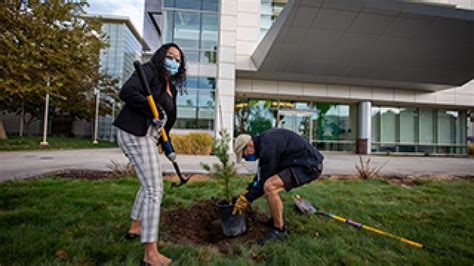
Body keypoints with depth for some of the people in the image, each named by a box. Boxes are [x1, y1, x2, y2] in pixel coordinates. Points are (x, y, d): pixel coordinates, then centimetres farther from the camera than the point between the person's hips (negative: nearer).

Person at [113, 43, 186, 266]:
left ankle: (135, 227, 43)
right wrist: (153, 109, -18)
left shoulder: (171, 87, 19)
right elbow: (126, 93, -20)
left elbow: (169, 117, 19)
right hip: (135, 133, -10)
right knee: (154, 189, -12)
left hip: (149, 137, 10)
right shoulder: (149, 70, -6)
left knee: (149, 184, 23)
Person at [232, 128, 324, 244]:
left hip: (309, 165, -11)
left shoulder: (268, 147, -22)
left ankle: (279, 229, -5)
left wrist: (245, 199, -6)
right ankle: (276, 219, 25)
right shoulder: (264, 141, 10)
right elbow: (261, 175, 17)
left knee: (269, 186, -23)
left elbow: (264, 180, -16)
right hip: (304, 162, 11)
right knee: (271, 183, 18)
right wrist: (245, 192, 15)